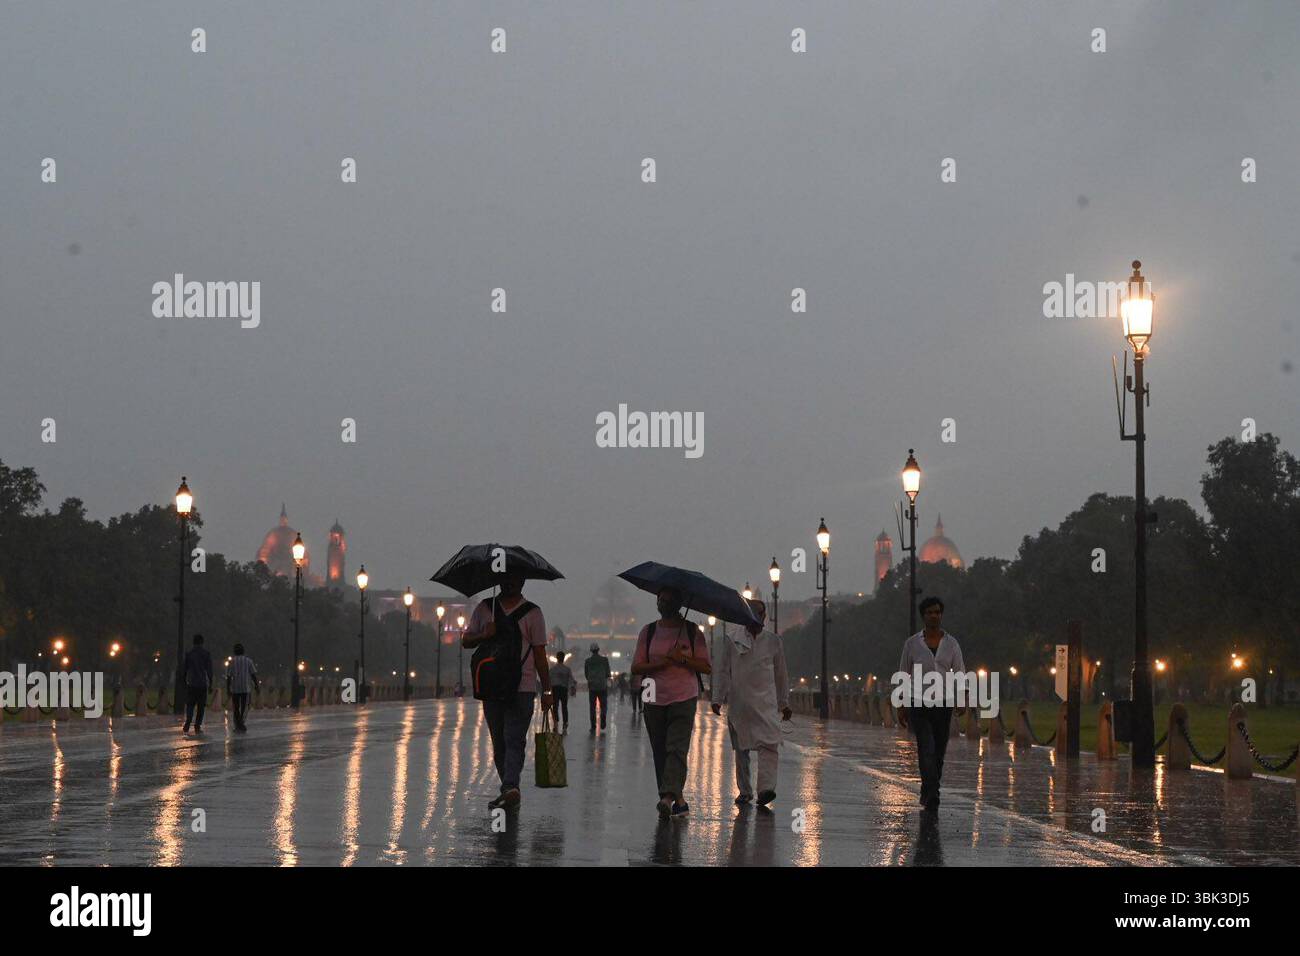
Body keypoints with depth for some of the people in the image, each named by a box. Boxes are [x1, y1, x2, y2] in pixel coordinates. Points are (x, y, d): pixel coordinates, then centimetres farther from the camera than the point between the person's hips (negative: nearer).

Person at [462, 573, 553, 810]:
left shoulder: (532, 613, 4)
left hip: (522, 687, -4)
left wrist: (547, 691, 0)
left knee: (514, 739, -14)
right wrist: (483, 635, -9)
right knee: (498, 742, 8)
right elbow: (466, 640, 13)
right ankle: (509, 789, 16)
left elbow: (539, 654, 3)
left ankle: (511, 787, -26)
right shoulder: (484, 608, 12)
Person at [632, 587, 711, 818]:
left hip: (684, 699, -3)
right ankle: (678, 801, 13)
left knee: (677, 749, -17)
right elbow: (636, 667, 2)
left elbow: (705, 667, 1)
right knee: (660, 753, 5)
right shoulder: (648, 631, 9)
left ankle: (668, 797, -28)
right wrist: (665, 662, -12)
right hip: (655, 701, 3)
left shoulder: (692, 632, 5)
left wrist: (682, 658, -15)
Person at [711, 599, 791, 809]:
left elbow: (781, 674, 16)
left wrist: (784, 703, 17)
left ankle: (766, 788, -24)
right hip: (738, 703, 0)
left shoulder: (774, 642, 9)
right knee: (741, 748, 6)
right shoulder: (732, 641, 4)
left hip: (766, 702, 0)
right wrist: (717, 699, -3)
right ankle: (744, 791, 17)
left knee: (768, 744, -17)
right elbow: (721, 671, 4)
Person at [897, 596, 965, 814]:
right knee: (926, 747, -19)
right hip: (918, 703, -2)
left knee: (939, 751, 8)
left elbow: (960, 673, 4)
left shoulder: (951, 643, 5)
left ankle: (927, 794, 26)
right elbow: (903, 675, 6)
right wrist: (901, 707, 3)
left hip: (943, 704, 3)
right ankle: (932, 796, -25)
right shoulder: (912, 643, 1)